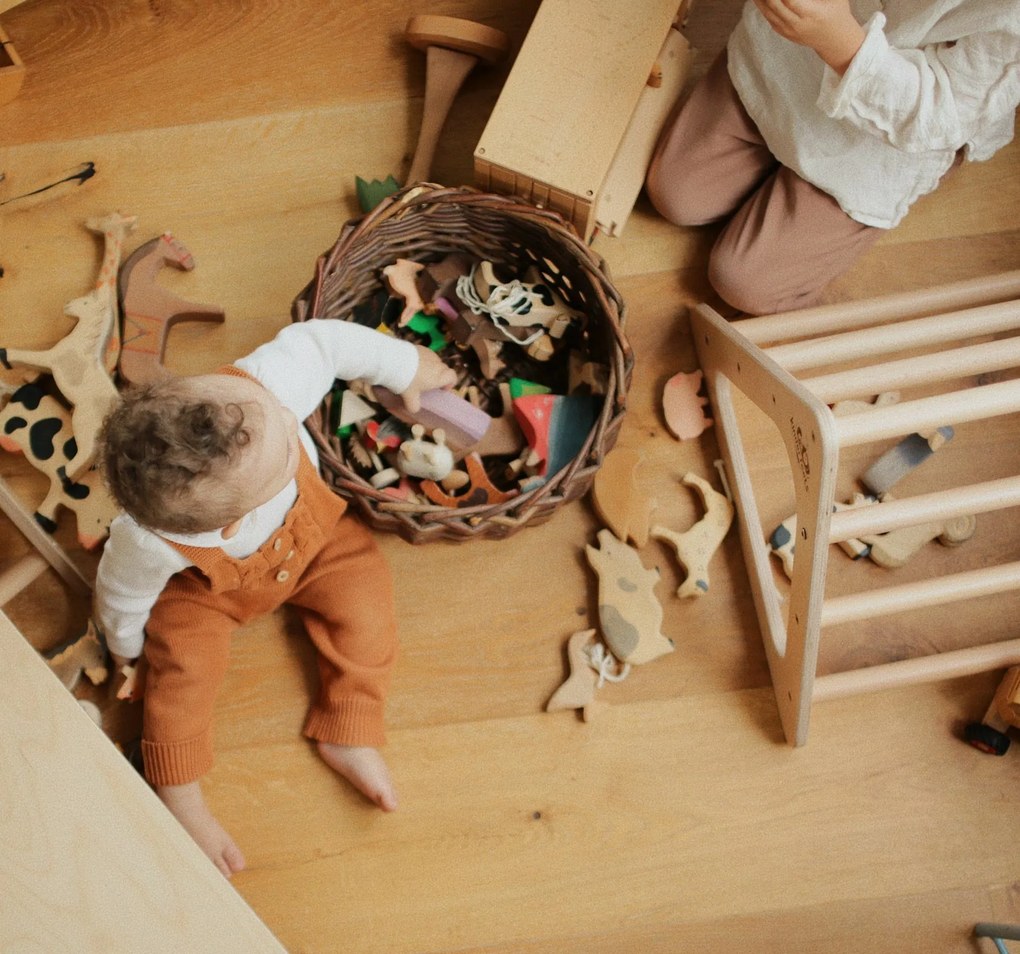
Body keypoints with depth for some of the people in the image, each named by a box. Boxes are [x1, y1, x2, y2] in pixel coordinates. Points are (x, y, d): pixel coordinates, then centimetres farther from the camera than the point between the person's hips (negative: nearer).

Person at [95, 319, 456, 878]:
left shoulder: (254, 390, -45)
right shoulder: (151, 545, -44)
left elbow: (320, 342, -25)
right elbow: (121, 595, -20)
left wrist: (406, 365, -15)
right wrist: (125, 648, 1)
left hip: (310, 534, 3)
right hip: (207, 587, -3)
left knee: (364, 596, -11)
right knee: (184, 662, -16)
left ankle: (348, 734, 6)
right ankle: (179, 801, 6)